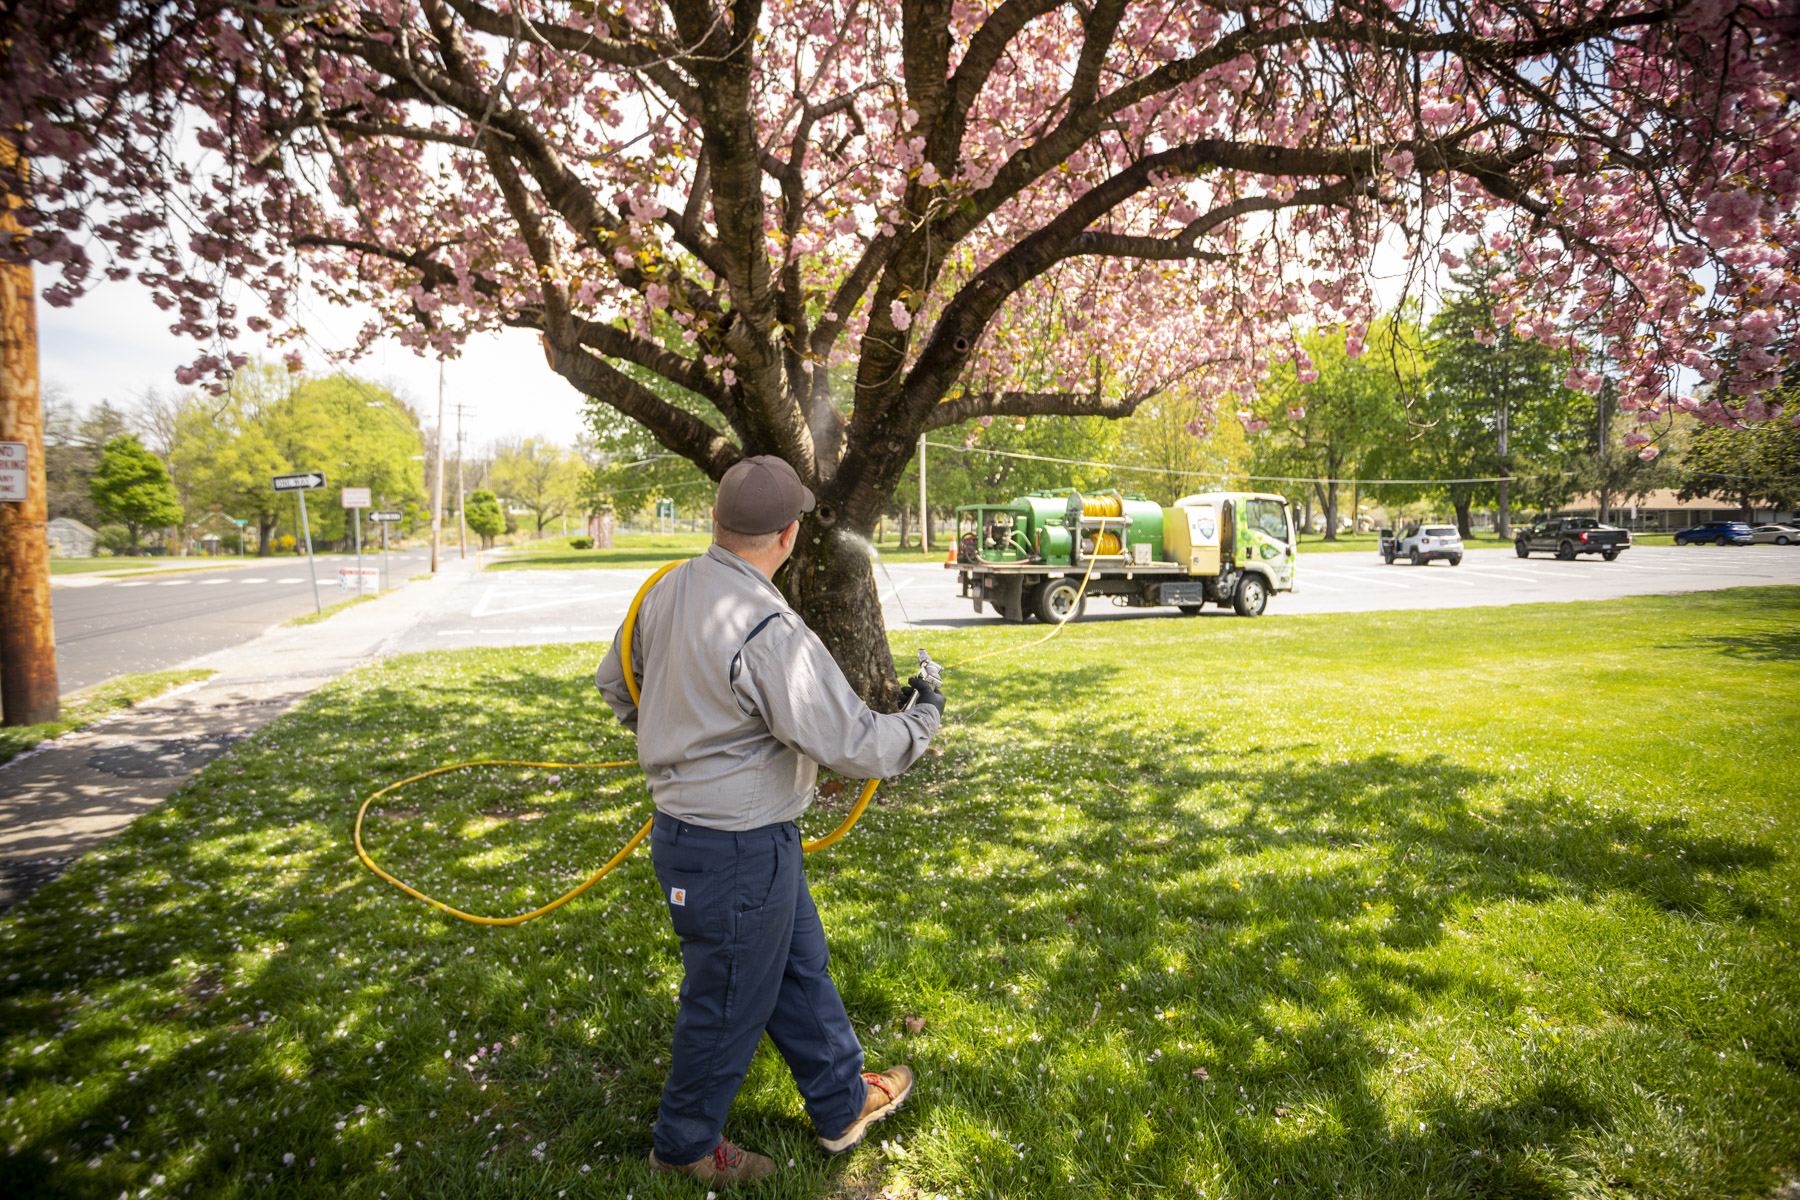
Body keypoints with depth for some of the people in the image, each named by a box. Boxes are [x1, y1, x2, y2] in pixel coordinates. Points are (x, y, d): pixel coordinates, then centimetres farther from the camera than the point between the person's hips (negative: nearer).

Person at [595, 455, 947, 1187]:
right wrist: (922, 718, -7)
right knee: (727, 1005, 14)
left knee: (800, 967, 24)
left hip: (688, 819, 9)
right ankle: (684, 1145, 38)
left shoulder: (668, 591, -2)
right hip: (736, 856, -9)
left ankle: (843, 1102, 43)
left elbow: (615, 682, 14)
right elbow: (852, 745, -27)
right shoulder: (768, 631, -30)